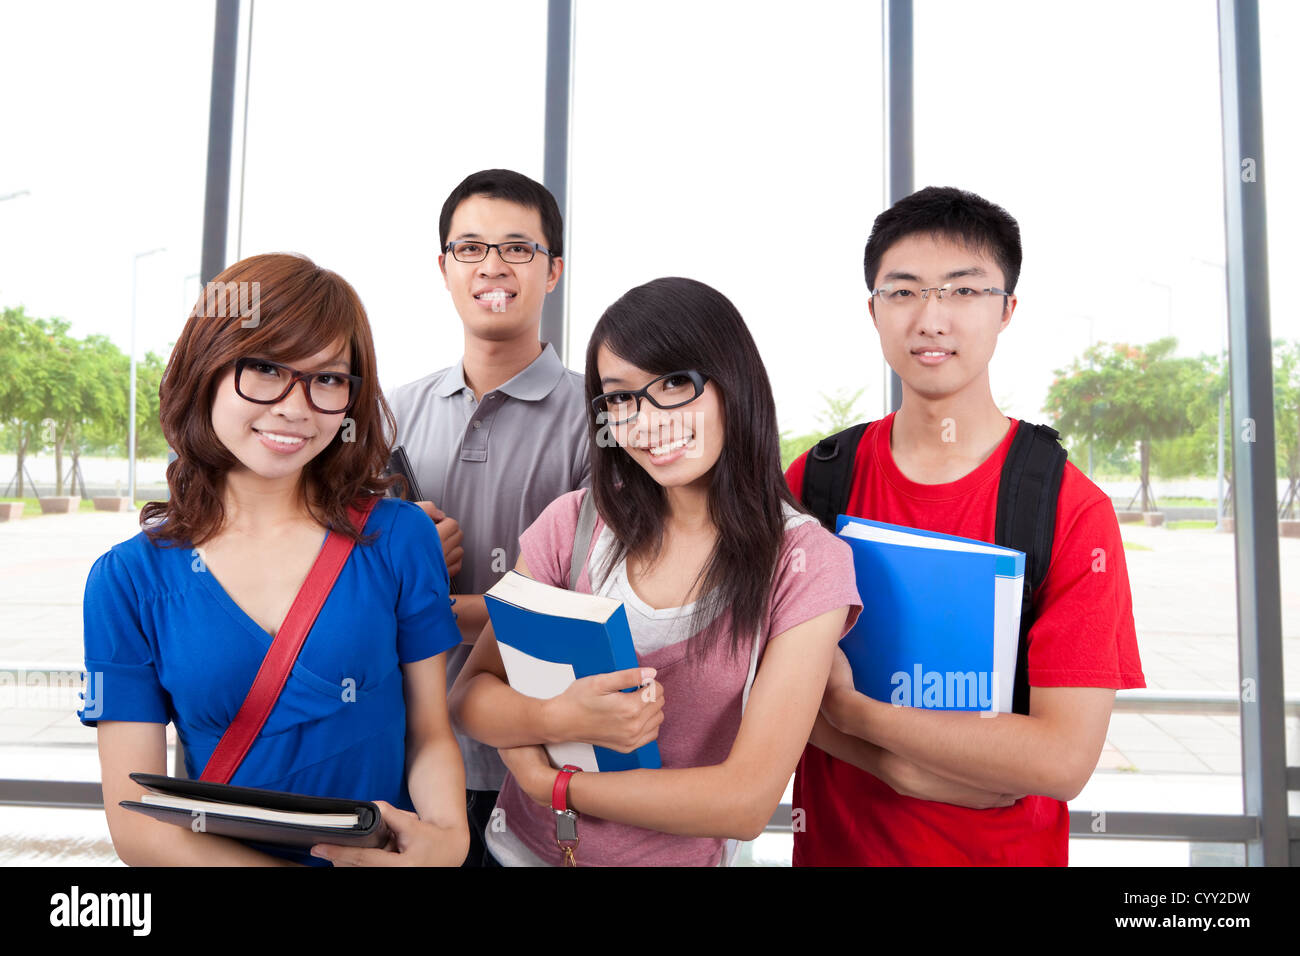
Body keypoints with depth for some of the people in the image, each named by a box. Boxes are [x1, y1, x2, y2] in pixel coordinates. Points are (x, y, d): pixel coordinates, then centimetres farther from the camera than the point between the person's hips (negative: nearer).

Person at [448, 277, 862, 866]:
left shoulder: (805, 562, -18)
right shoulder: (575, 523, -10)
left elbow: (748, 803, -21)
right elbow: (469, 695, -6)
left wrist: (551, 784, -18)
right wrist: (559, 720, -26)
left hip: (679, 855, -2)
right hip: (521, 846, 3)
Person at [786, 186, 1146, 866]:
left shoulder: (1074, 509, -15)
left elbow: (1064, 759, -20)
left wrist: (848, 707, -19)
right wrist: (909, 770, -21)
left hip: (1006, 849, -2)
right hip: (833, 844, 2)